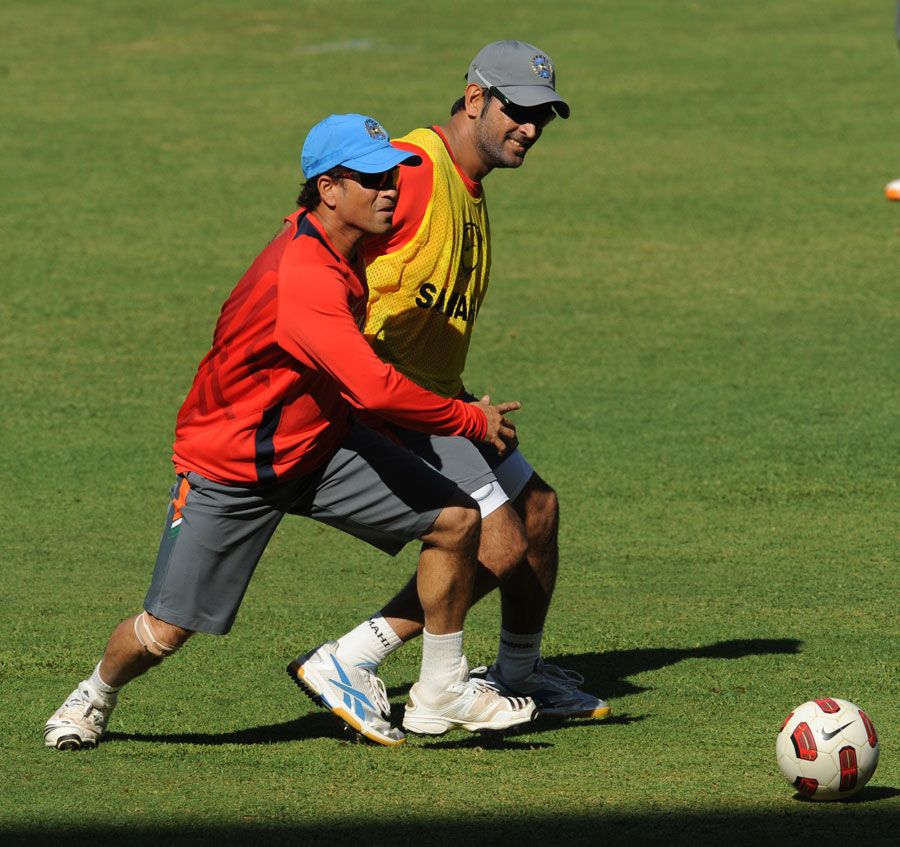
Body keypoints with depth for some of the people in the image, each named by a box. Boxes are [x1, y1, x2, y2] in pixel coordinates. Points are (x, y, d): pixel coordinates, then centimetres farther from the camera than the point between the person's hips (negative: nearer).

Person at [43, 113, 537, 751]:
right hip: (229, 470, -8)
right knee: (164, 633, -5)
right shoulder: (301, 280, -35)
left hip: (322, 443, 8)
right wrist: (472, 421, -29)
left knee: (457, 520, -4)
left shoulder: (344, 241, -5)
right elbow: (374, 390, -43)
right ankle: (96, 696, 30)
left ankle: (442, 691, 11)